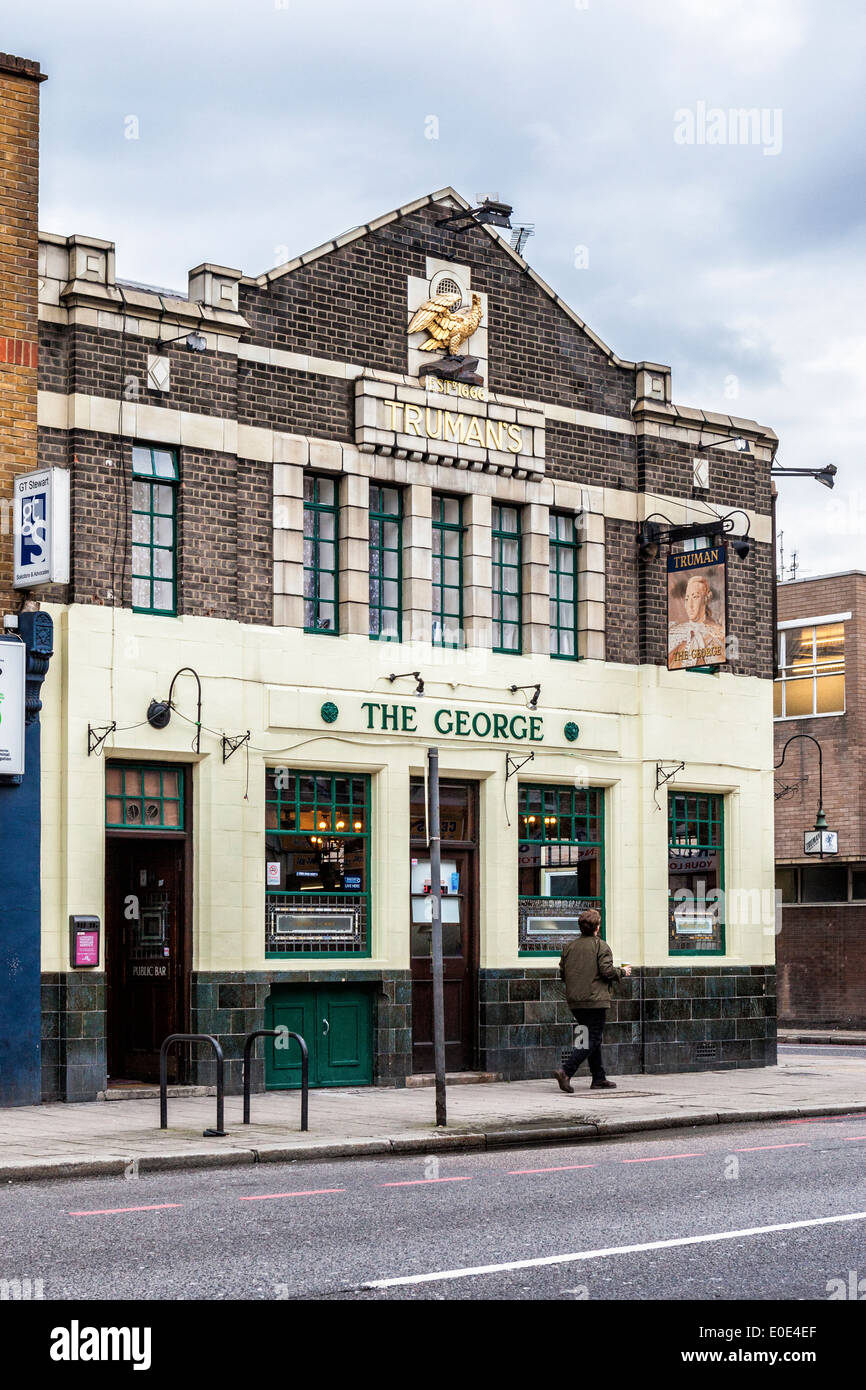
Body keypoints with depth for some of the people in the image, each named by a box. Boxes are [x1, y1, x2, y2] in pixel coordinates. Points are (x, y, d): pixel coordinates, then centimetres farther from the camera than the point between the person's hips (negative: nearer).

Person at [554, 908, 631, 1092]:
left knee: (593, 1039, 16)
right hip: (595, 1000, -7)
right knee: (593, 1040, -4)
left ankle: (599, 1079, 19)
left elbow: (562, 973, 9)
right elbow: (607, 971, -15)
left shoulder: (570, 946, 8)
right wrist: (622, 971, 4)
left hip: (575, 1002, 7)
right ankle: (566, 1071, -18)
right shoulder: (600, 946, -9)